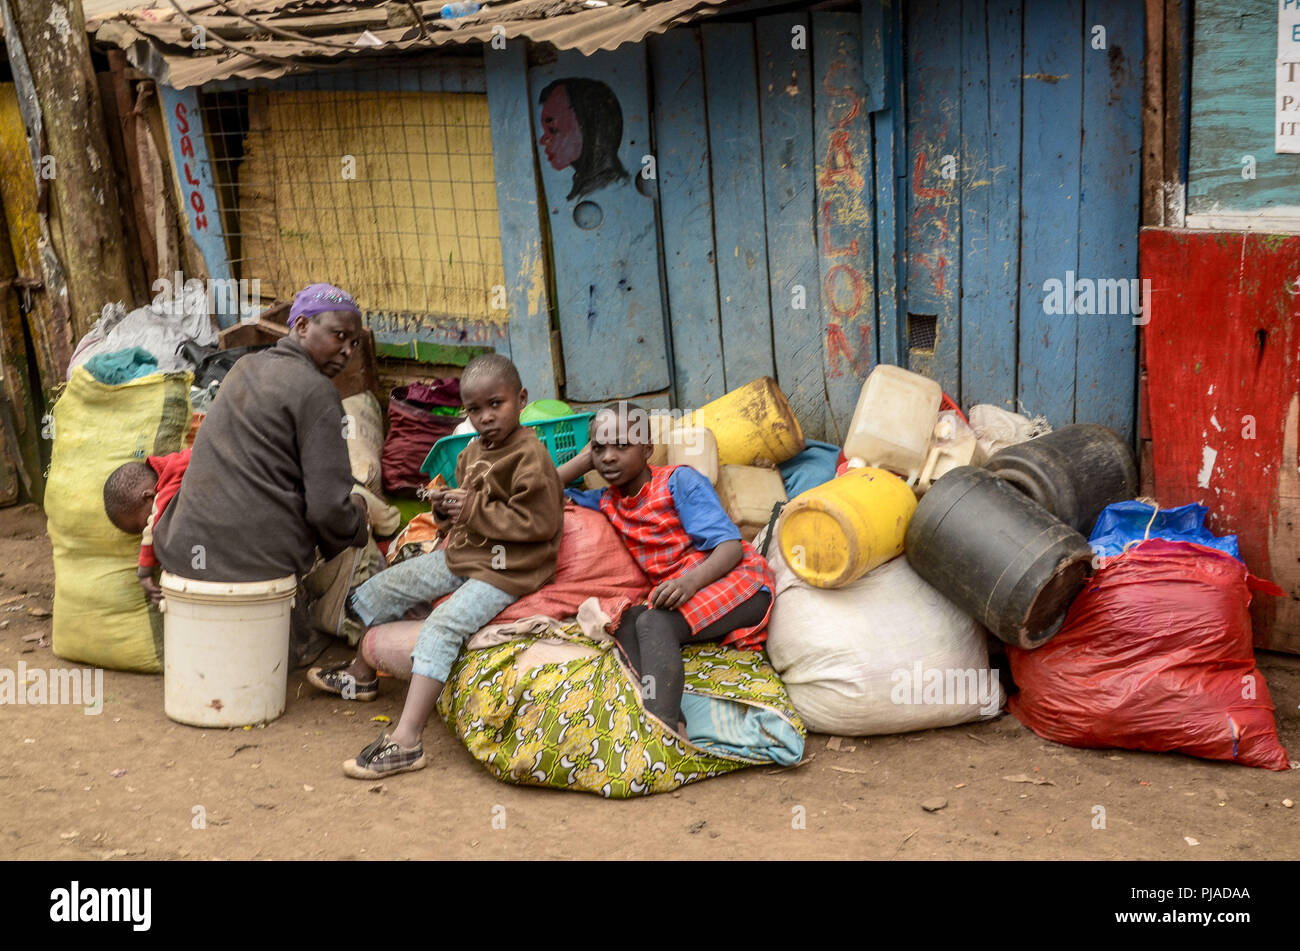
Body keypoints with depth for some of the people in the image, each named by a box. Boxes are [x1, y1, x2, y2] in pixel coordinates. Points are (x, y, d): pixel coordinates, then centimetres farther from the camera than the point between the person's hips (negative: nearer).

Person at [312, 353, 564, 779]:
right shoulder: (472, 453, 10)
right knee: (387, 585, 14)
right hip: (462, 556, 10)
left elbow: (540, 522, -24)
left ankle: (406, 742, -32)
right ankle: (361, 675, 38)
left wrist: (475, 509, -19)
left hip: (505, 571, -10)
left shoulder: (531, 456, -17)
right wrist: (449, 506, -2)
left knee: (441, 626, -28)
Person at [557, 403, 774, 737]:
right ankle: (673, 719, -39)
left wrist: (691, 581, -32)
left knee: (653, 623, -31)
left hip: (736, 581, -7)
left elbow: (730, 545, -13)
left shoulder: (679, 480, -4)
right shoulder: (607, 502, 16)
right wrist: (584, 459, 13)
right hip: (677, 596, 7)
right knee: (625, 621, -21)